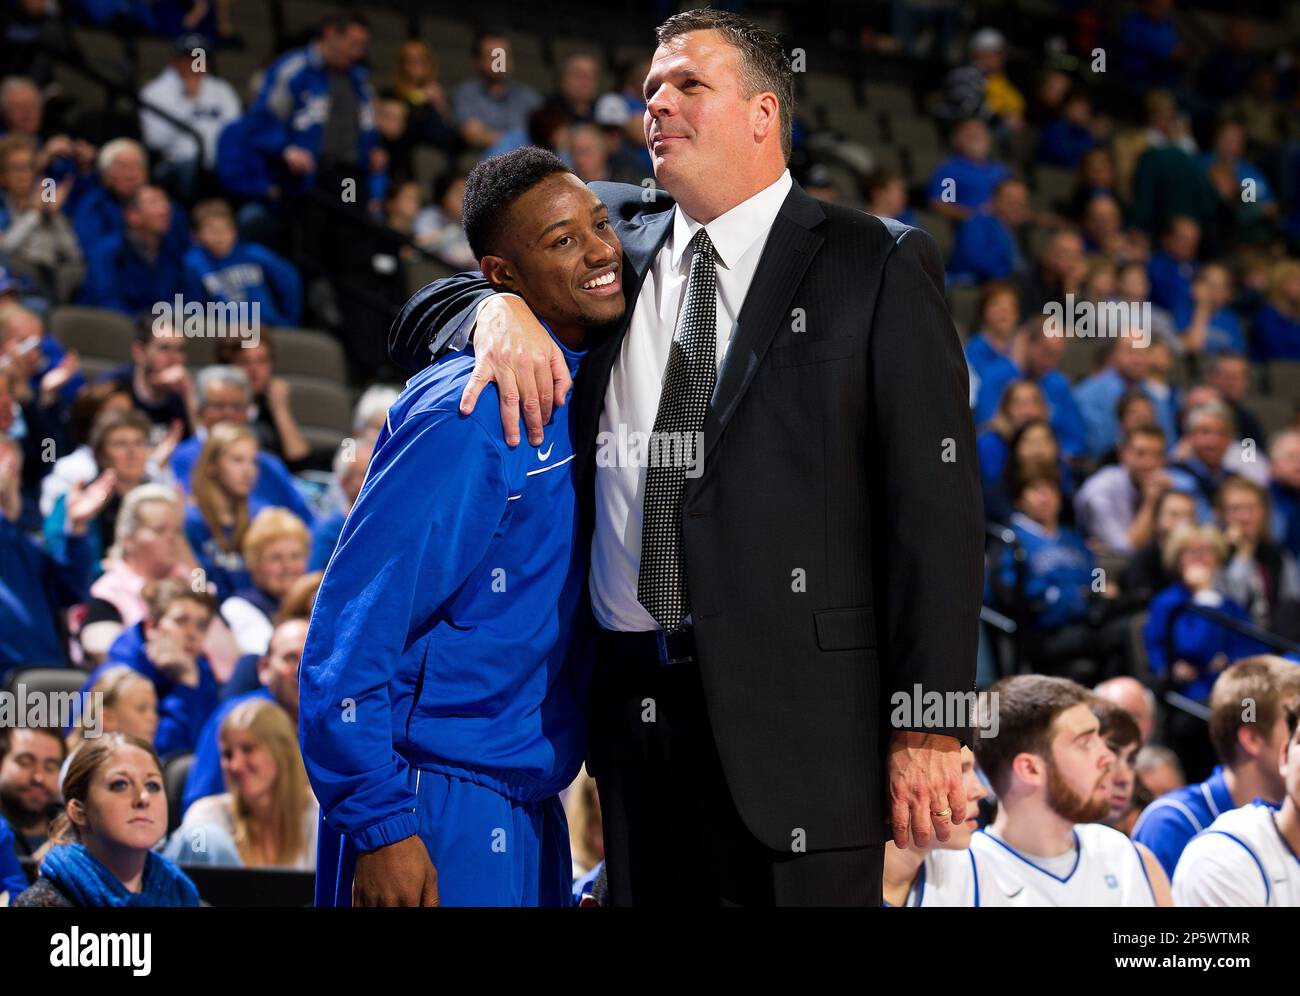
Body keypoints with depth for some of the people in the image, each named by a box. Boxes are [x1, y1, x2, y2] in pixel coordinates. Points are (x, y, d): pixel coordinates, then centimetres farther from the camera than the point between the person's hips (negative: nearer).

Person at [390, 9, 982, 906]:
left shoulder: (877, 268, 1)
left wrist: (929, 727, -10)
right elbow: (421, 321, 20)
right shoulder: (615, 241, 15)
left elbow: (937, 503, -4)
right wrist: (497, 309, -5)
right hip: (636, 698, 4)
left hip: (794, 709, -4)